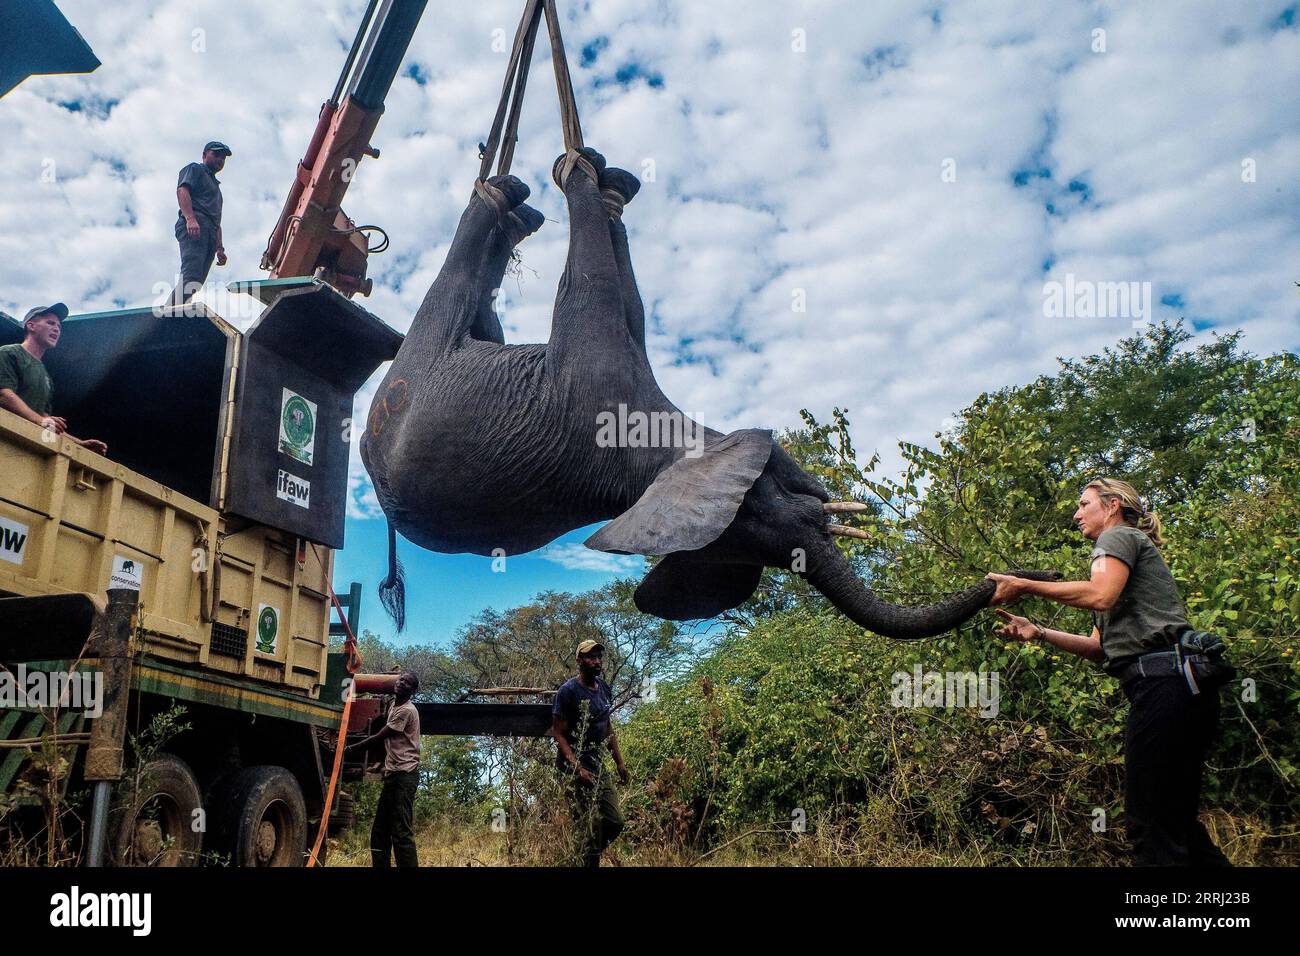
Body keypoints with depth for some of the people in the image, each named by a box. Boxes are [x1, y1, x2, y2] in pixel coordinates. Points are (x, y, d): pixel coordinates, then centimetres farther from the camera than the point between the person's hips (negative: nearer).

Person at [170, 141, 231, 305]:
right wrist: (190, 218, -21)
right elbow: (182, 190, -4)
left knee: (197, 279, -10)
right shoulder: (195, 169, 17)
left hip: (210, 233, 8)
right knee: (191, 272, -28)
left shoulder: (215, 185, 40)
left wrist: (219, 248, 21)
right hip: (194, 224, -8)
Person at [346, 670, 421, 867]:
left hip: (404, 775, -10)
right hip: (393, 773, 10)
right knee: (379, 831, 10)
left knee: (401, 832, -13)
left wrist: (350, 748, -1)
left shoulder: (406, 710, -11)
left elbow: (378, 738, -9)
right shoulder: (394, 705, 18)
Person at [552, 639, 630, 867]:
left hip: (599, 765, 7)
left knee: (615, 823, 6)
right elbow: (558, 734, -14)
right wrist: (578, 769, -23)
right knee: (591, 828, -8)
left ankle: (587, 856, 24)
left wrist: (620, 762, 15)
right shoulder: (568, 691, -13)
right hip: (575, 768, -7)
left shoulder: (605, 690, 10)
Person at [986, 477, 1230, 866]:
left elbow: (1100, 595, -19)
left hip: (1164, 679, -10)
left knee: (1150, 823, -12)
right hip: (1176, 685, 10)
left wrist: (1023, 585, -13)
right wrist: (1039, 633, 13)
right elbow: (1103, 646, 23)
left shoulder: (1119, 535, 4)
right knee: (1176, 819, 13)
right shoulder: (1132, 550, 32)